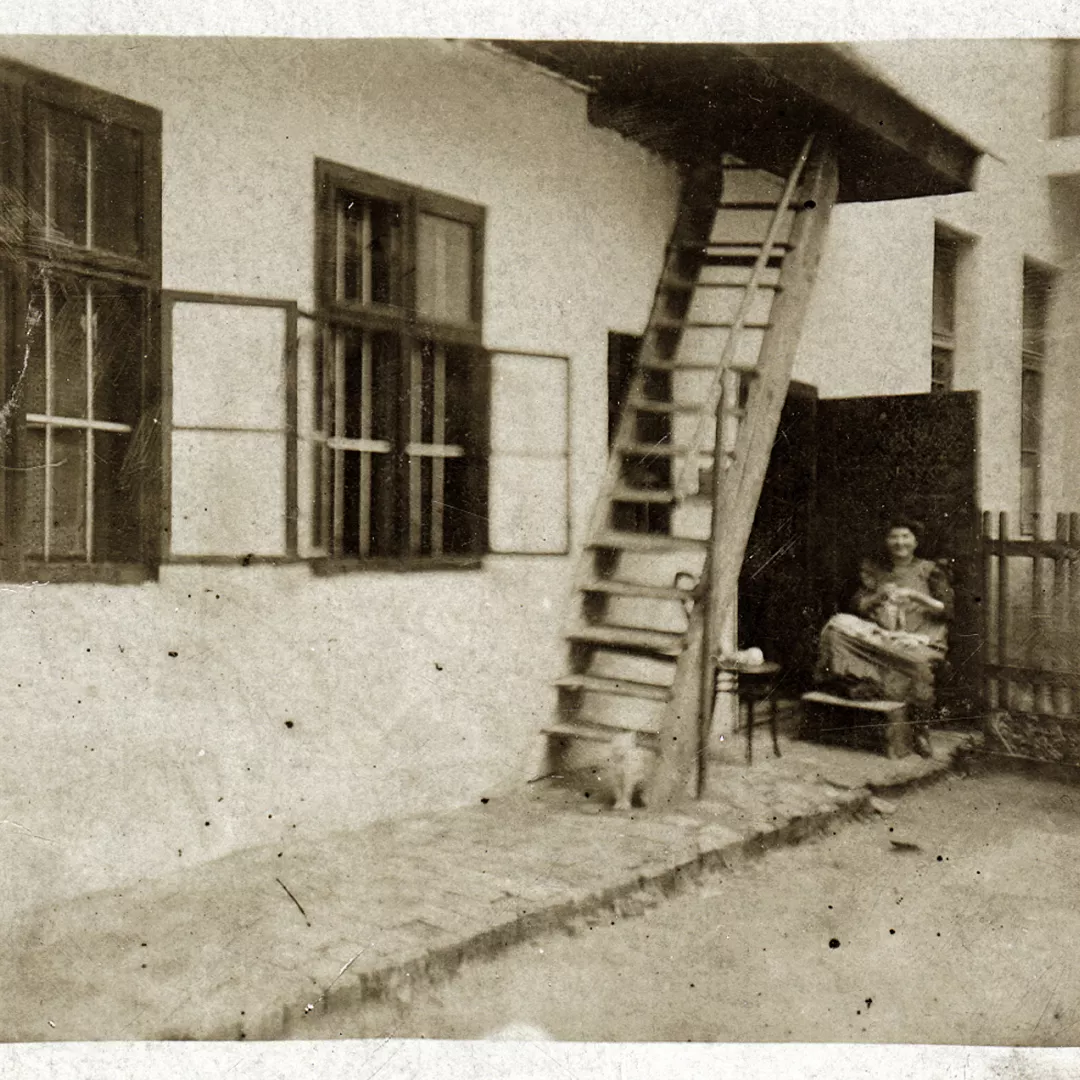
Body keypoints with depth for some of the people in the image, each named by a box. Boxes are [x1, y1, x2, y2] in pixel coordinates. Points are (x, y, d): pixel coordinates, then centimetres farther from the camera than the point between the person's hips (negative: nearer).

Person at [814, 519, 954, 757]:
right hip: (880, 635, 3)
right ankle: (858, 683, -32)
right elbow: (856, 607, 11)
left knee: (918, 661, -38)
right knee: (838, 626, -24)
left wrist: (916, 596, -10)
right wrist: (879, 597, -6)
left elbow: (947, 610, 2)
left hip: (918, 641, -3)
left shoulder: (930, 571, 12)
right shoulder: (873, 569, 20)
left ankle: (921, 729, -26)